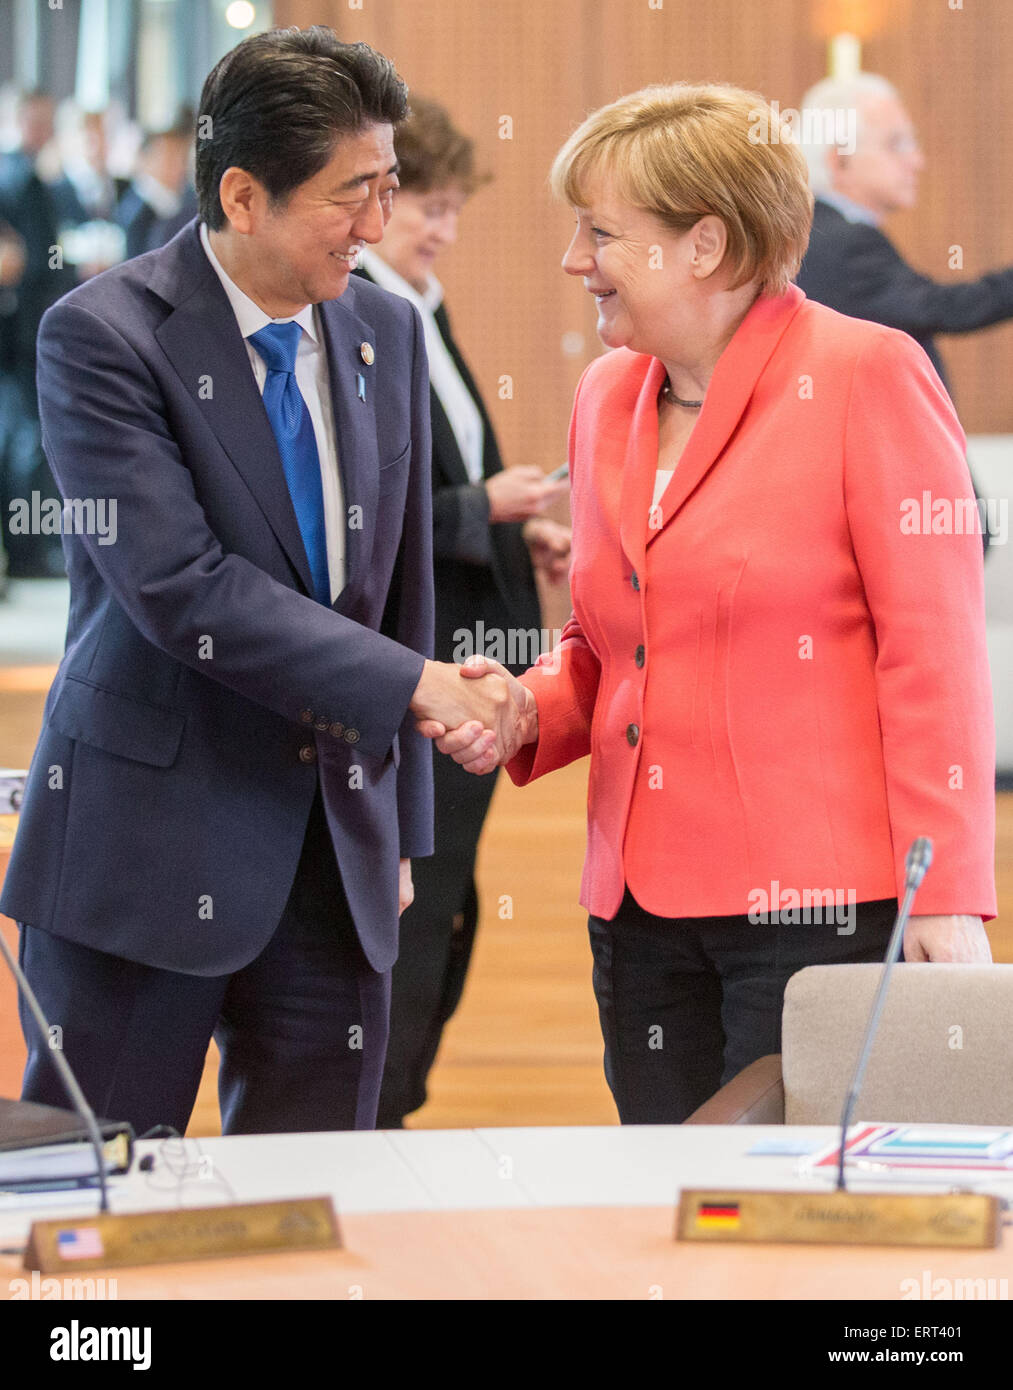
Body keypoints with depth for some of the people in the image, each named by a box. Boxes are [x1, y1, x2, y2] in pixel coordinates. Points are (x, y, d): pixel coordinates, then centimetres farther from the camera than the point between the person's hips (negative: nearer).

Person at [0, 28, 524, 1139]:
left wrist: (397, 830, 15)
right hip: (147, 841, -5)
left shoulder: (388, 334, 9)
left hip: (337, 849, 6)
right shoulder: (102, 336, -11)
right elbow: (180, 588, -20)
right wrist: (412, 684, -21)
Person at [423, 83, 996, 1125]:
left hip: (817, 902, -6)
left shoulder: (866, 375, -6)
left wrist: (946, 896, -14)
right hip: (644, 905, 7)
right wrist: (527, 712, 2)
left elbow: (935, 653, -9)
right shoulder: (607, 396, 14)